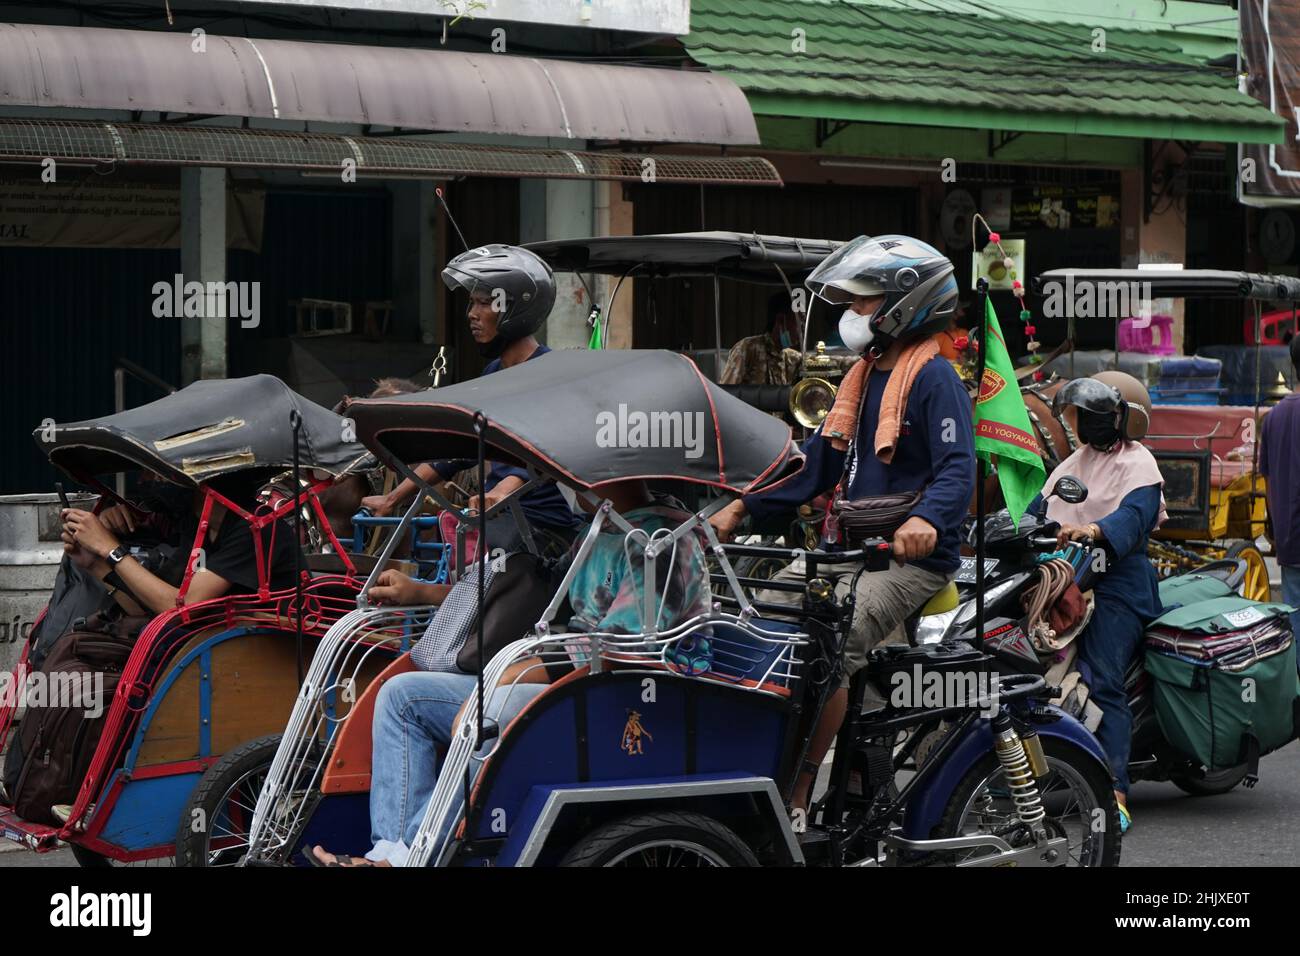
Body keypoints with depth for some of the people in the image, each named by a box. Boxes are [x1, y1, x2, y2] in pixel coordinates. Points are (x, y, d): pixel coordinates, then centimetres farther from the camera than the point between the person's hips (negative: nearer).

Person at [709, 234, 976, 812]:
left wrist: (926, 519, -41)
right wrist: (740, 509, 17)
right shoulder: (863, 377, 20)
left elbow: (958, 467, -20)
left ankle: (798, 793, -25)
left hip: (908, 556, -9)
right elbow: (816, 463, 25)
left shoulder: (933, 379, -8)